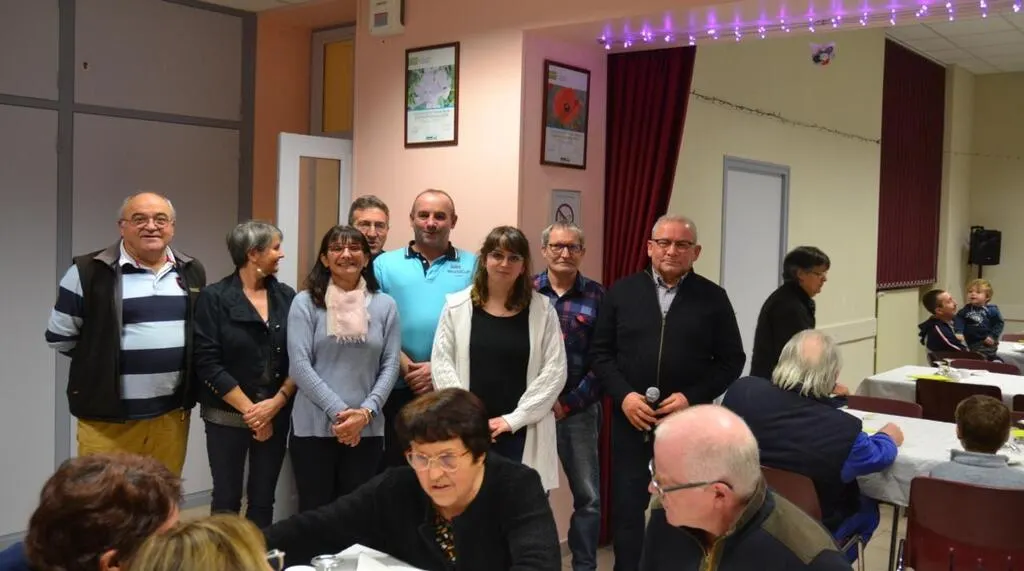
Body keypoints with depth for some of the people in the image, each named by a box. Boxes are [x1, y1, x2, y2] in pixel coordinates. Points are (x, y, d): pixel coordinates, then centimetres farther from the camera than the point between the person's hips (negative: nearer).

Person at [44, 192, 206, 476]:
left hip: (172, 413, 4)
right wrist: (103, 360, 2)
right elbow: (60, 336, 0)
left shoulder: (192, 272, 8)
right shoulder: (88, 271, -7)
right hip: (108, 416, -4)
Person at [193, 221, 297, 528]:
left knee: (263, 499, 9)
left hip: (276, 415, 3)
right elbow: (207, 363, -11)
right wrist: (248, 409, -12)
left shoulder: (286, 296, 5)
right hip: (228, 416, -3)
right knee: (227, 499, 4)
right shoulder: (214, 298, -6)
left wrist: (277, 402, -11)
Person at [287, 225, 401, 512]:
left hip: (367, 430, 2)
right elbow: (299, 366, -7)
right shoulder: (305, 303, -1)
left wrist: (366, 412, -10)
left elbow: (390, 365, 3)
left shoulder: (385, 305, 5)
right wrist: (338, 412, -13)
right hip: (313, 427, -2)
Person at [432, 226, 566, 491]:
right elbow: (441, 364, 2)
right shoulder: (457, 306, 5)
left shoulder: (542, 310, 3)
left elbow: (554, 371, -2)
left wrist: (514, 418, -9)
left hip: (523, 434, 0)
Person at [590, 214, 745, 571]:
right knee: (627, 507, 7)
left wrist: (692, 397, -11)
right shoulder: (622, 292, 3)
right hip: (630, 419, 1)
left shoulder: (713, 298, 1)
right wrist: (623, 395, -10)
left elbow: (731, 360, 1)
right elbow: (601, 352, 4)